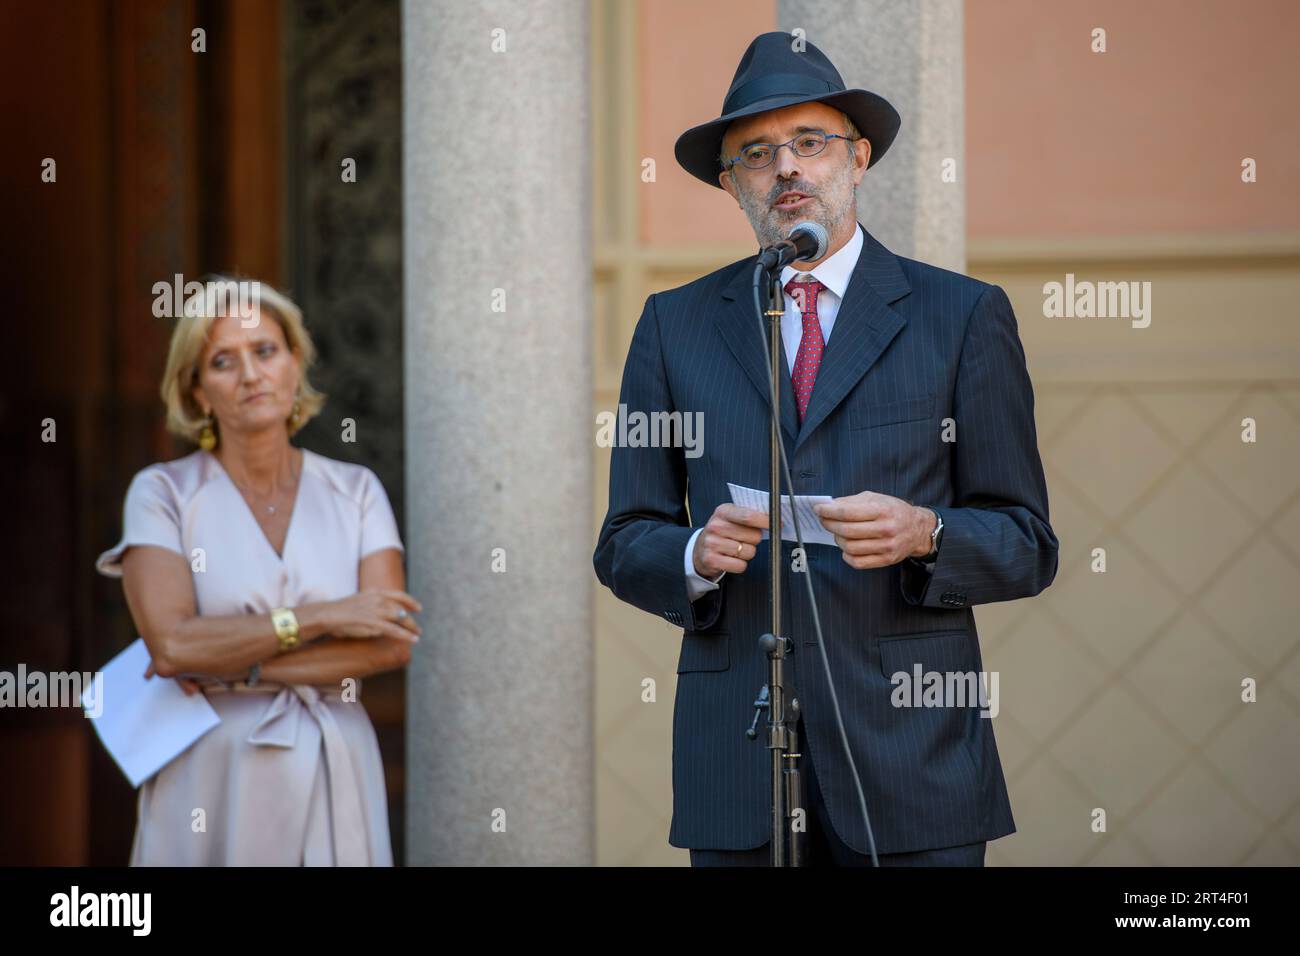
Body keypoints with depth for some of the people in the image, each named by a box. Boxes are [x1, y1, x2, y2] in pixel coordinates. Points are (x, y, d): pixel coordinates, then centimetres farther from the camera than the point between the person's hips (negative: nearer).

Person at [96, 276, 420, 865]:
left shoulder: (355, 491, 5)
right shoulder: (162, 494, -1)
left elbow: (392, 642, -6)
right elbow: (172, 644, -14)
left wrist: (241, 666, -13)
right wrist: (323, 617, -13)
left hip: (334, 777, 2)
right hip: (213, 778, -2)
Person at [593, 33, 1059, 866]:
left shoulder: (964, 316, 6)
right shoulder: (675, 326, 11)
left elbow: (1027, 548, 4)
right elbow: (624, 545, 11)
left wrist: (923, 535, -16)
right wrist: (698, 557, -10)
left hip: (913, 758, -1)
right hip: (737, 760, 2)